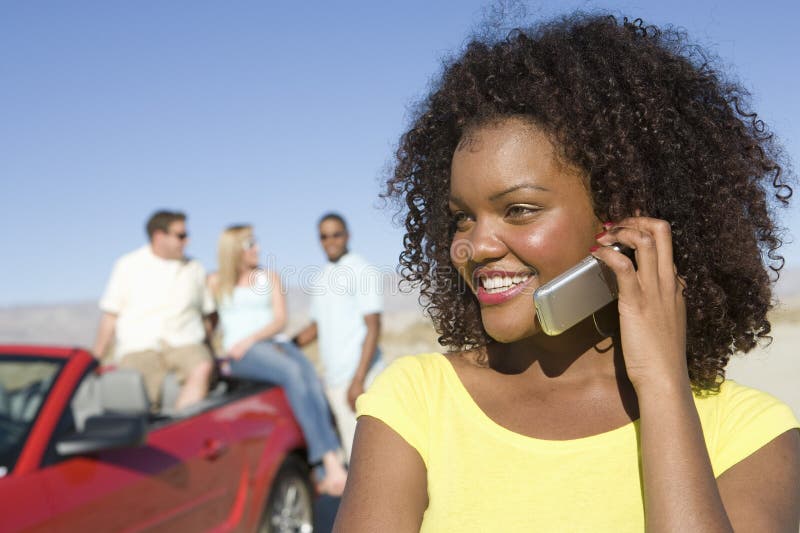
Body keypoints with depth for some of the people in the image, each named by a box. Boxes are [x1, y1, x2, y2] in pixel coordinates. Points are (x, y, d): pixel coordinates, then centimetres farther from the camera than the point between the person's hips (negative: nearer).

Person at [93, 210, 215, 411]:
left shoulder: (195, 269, 18)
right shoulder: (128, 266, 11)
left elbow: (207, 314, 22)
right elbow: (110, 315, 8)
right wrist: (96, 359, 3)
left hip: (184, 344, 1)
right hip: (139, 347, -1)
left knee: (203, 368, -32)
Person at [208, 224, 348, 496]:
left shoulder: (270, 278, 20)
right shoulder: (216, 283, 16)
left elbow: (280, 320, 8)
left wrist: (251, 338, -10)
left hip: (274, 344, 3)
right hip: (240, 354, -3)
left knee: (312, 380, -31)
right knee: (293, 373, -35)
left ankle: (326, 475, -41)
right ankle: (331, 463, -42)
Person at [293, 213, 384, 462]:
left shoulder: (363, 272, -5)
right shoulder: (321, 280, 18)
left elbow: (373, 328, -10)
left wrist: (358, 380, -16)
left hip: (360, 376, -6)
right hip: (333, 379, 7)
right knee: (352, 451, 6)